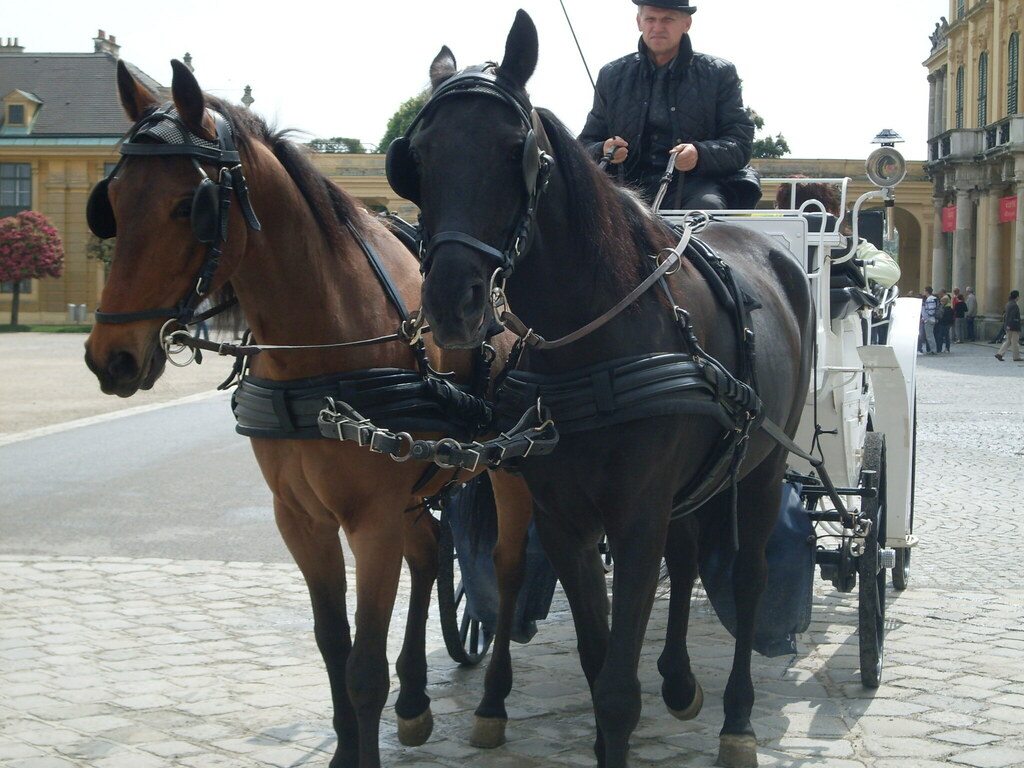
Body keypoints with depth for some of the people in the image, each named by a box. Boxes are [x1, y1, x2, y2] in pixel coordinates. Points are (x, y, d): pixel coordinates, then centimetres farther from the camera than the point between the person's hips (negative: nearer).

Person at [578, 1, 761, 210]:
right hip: (633, 184, 2)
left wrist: (700, 154, -19)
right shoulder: (612, 75, 17)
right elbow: (588, 144, 18)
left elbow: (741, 144, 4)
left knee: (707, 208, -37)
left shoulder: (719, 73, 11)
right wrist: (603, 152, -8)